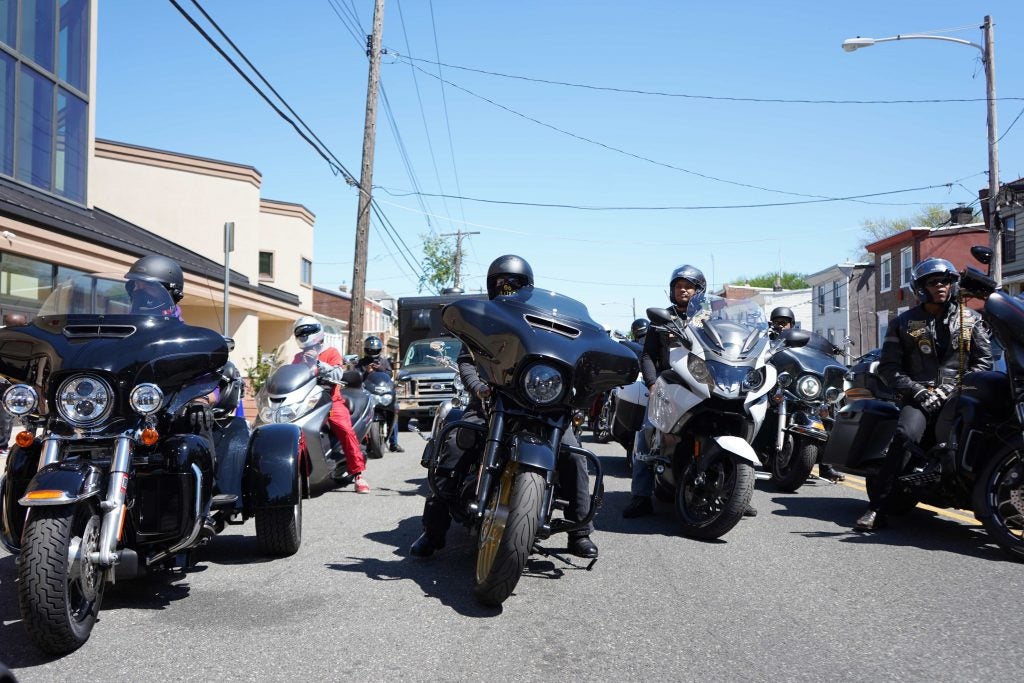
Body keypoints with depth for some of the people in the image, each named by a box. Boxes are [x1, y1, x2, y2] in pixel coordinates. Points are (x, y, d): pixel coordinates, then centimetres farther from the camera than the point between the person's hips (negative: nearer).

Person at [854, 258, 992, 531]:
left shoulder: (971, 319, 17)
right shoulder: (904, 323, 12)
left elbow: (984, 359, 11)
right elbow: (888, 367, 6)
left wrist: (957, 387, -4)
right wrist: (917, 391, -8)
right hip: (919, 396, -2)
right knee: (905, 435, -31)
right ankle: (876, 508, -31)